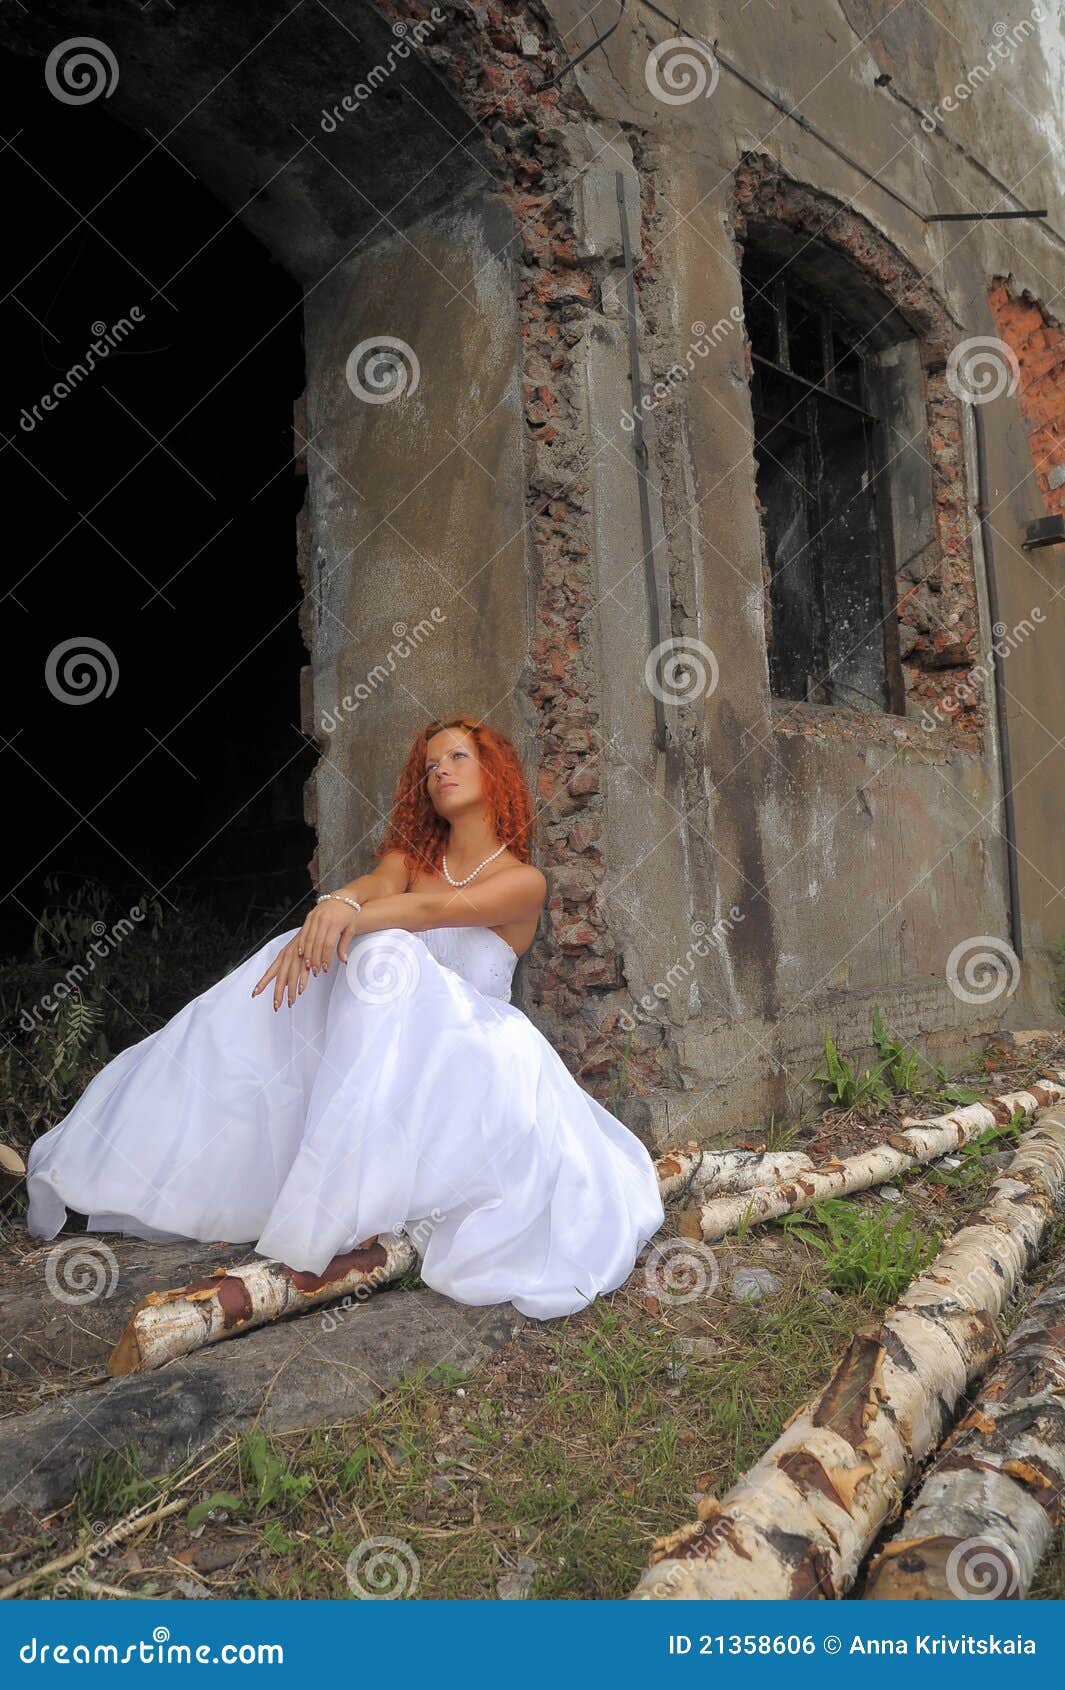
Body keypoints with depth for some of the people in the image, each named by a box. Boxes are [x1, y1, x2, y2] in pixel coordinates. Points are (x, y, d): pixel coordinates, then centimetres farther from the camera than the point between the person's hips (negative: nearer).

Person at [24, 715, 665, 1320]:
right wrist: (334, 908, -36)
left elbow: (438, 909, -20)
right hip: (378, 1046, 4)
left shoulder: (524, 881, 0)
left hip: (466, 1057, -3)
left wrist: (346, 916, -36)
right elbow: (377, 886, -11)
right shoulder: (412, 856, 14)